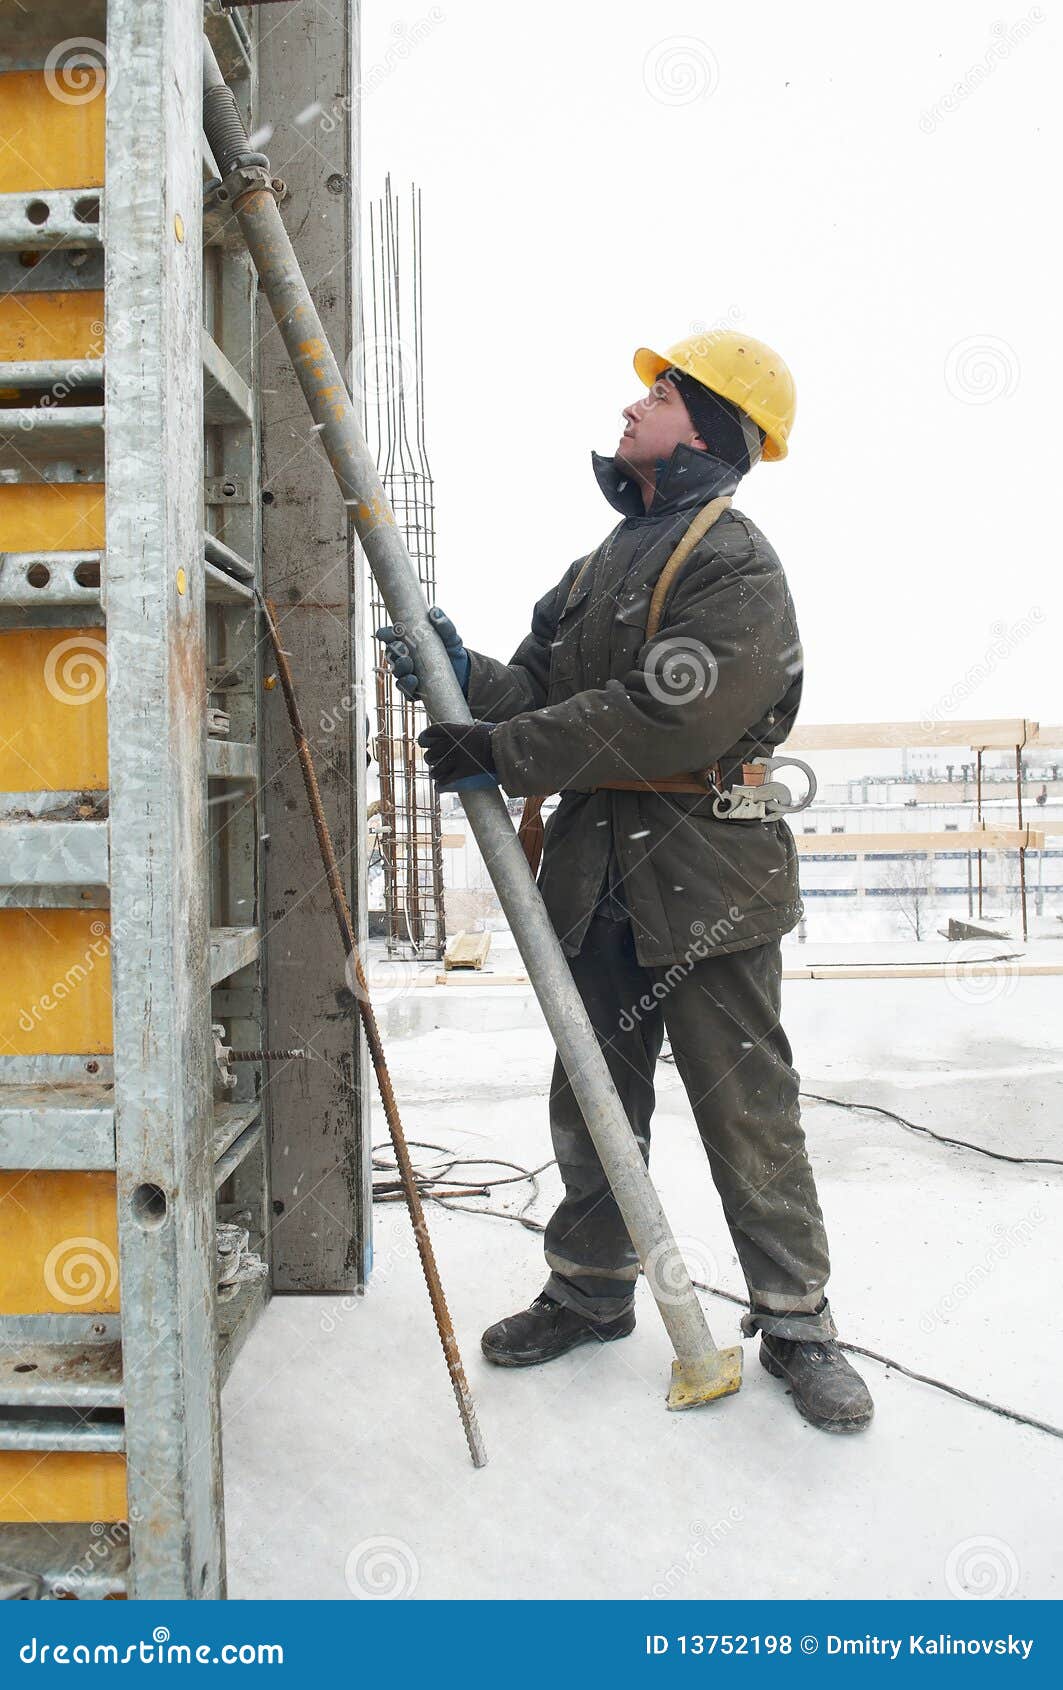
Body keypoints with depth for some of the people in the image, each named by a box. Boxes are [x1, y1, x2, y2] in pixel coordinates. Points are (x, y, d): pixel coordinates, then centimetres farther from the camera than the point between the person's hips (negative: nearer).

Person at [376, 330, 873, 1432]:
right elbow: (540, 692, 14)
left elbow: (657, 720, -22)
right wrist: (464, 677, -6)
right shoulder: (608, 562, 18)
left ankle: (794, 1321, 18)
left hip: (705, 883, -7)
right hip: (601, 881, 8)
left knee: (747, 1113, 2)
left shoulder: (737, 568, -9)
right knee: (592, 1102, 16)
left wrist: (500, 753, -18)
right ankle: (590, 1289, 32)